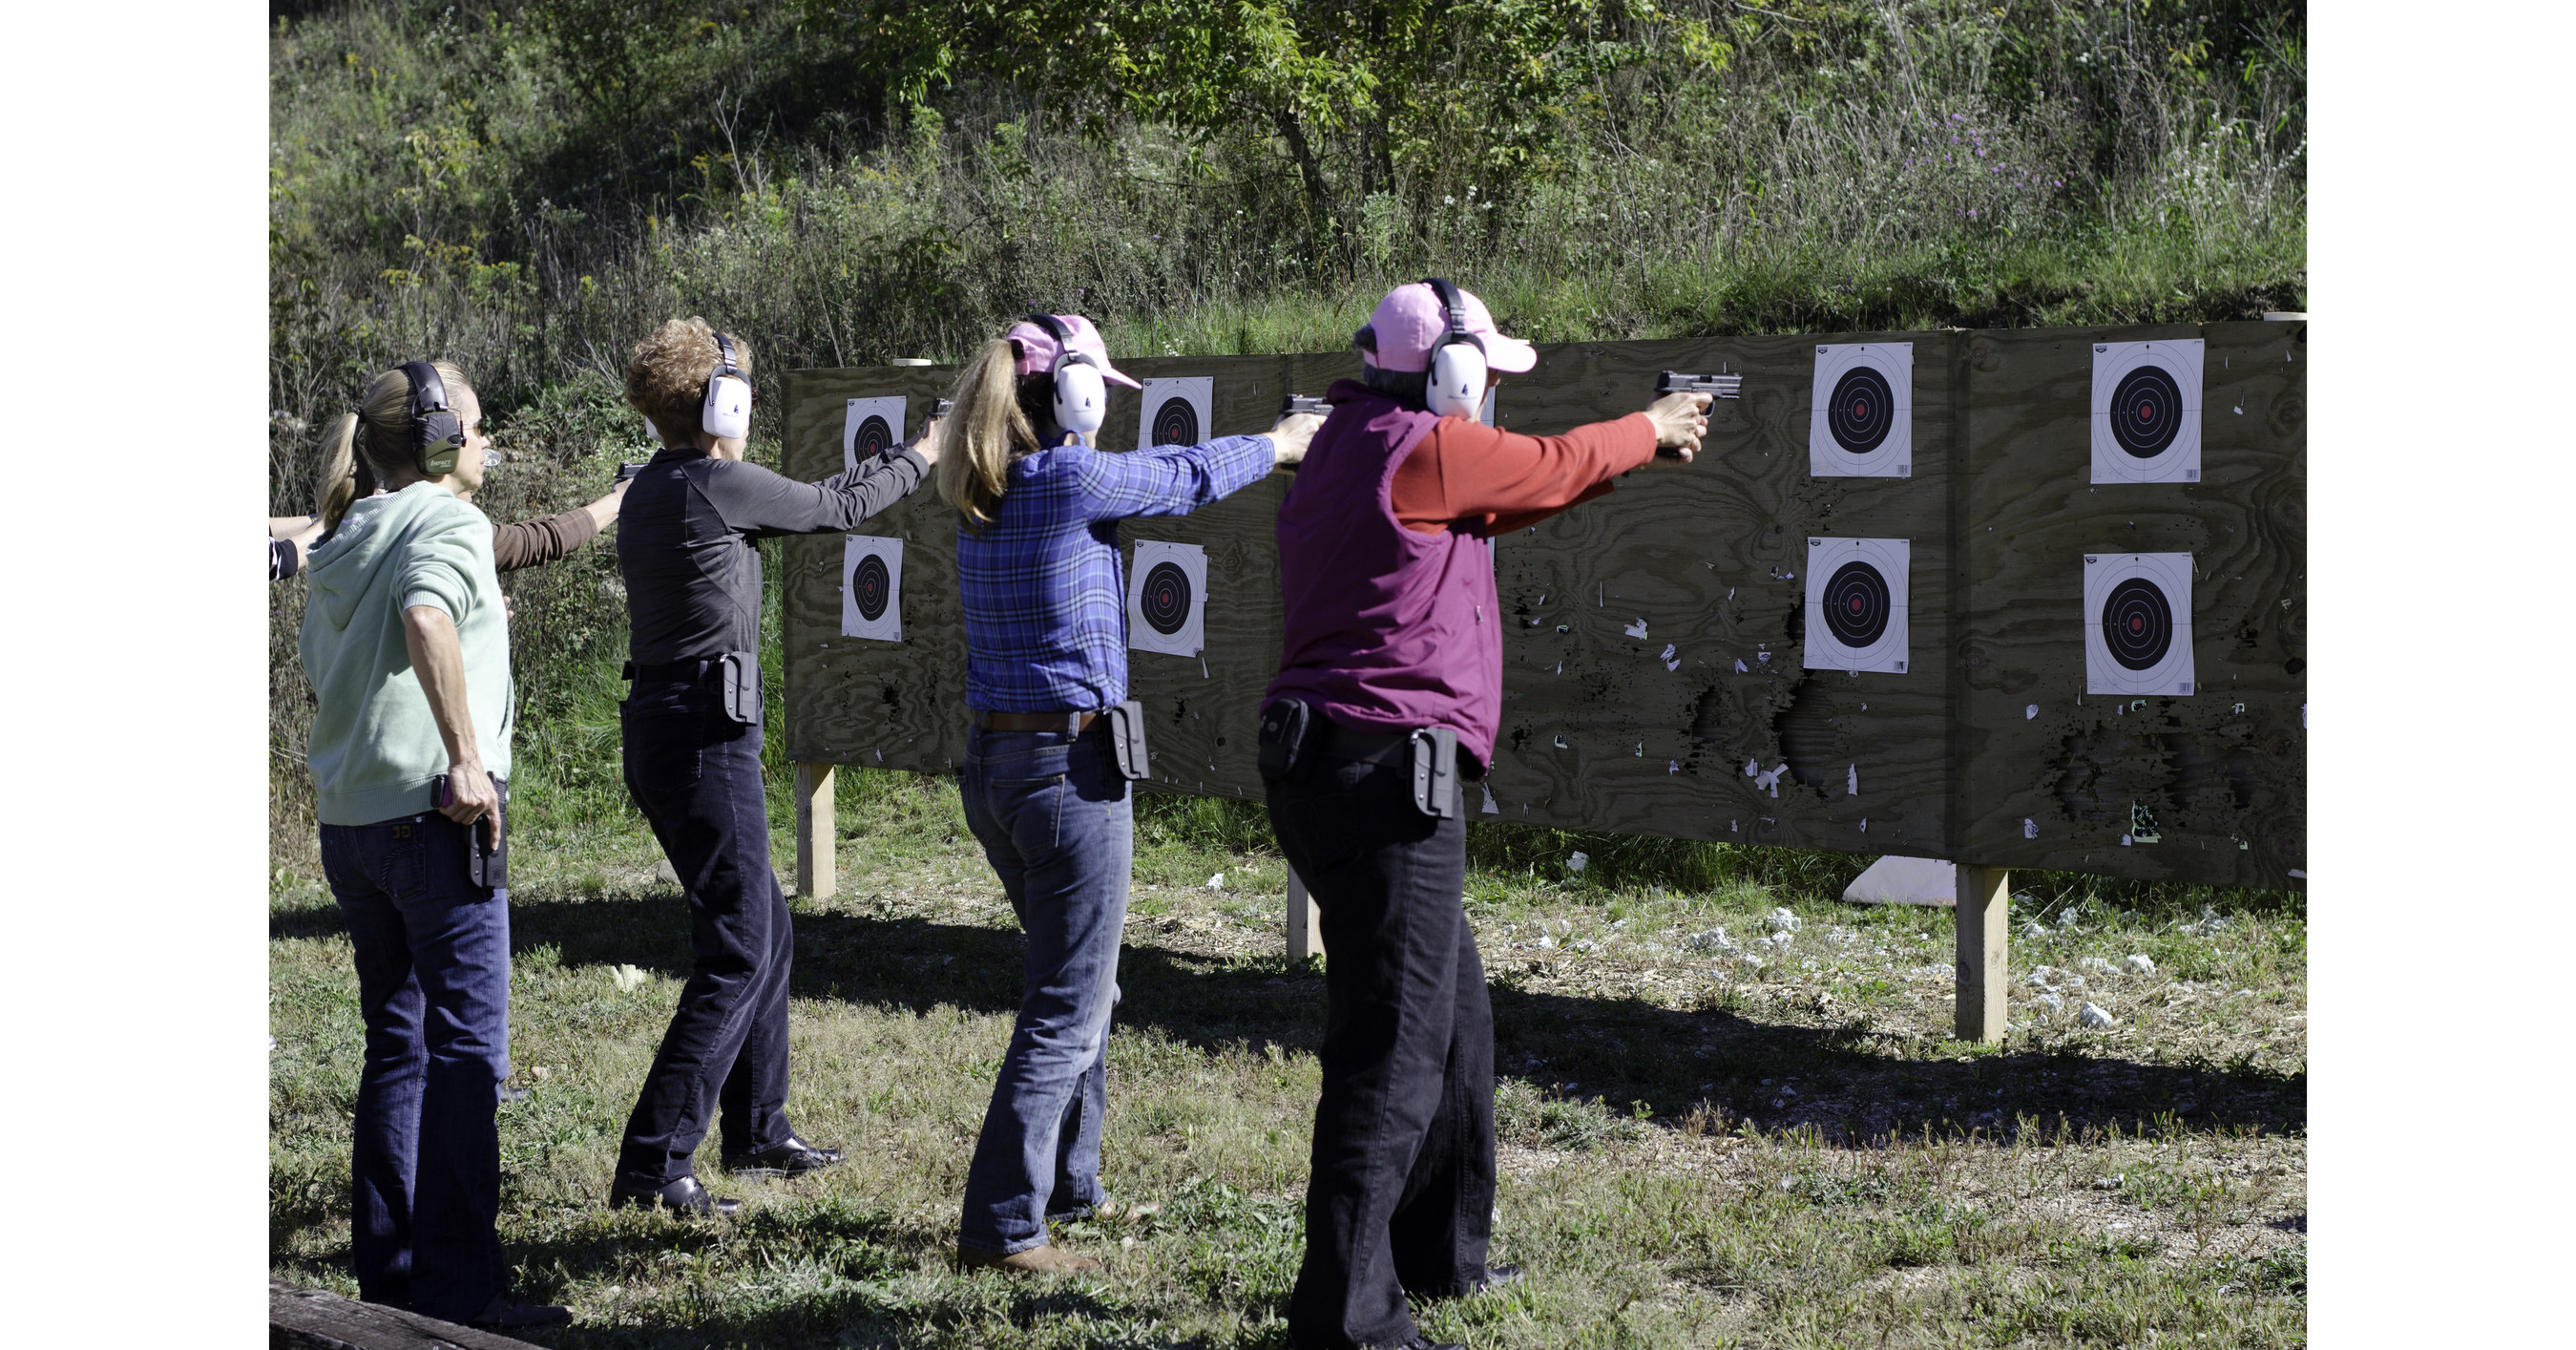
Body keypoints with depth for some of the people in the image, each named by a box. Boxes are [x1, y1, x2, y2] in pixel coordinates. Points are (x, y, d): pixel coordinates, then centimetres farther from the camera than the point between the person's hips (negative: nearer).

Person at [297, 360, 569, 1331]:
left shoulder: (343, 547, 15)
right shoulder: (450, 524, -9)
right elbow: (425, 617, -29)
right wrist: (467, 757, -26)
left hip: (346, 817, 8)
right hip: (430, 814, -8)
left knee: (395, 1045, 15)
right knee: (465, 1052, -3)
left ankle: (385, 1272, 17)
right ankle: (458, 1287, -4)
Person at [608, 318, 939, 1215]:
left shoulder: (651, 491, 12)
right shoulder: (717, 485, -13)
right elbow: (835, 507, 0)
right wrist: (918, 459, 18)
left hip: (662, 729, 10)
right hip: (707, 733, -10)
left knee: (765, 929, 21)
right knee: (737, 953, -8)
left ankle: (758, 1132, 30)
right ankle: (652, 1165, -12)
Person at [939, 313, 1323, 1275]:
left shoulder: (984, 492, 7)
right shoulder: (1072, 481, -15)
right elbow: (1188, 478, 1)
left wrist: (1261, 446, 31)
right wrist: (1279, 444, 20)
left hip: (993, 762, 9)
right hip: (1069, 763, -9)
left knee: (1078, 988, 23)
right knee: (1065, 1011, -2)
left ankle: (1067, 1188, 33)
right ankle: (1000, 1228, -3)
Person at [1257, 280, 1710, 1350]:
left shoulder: (1341, 453, 17)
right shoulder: (1426, 449, -11)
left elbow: (1515, 490, 27)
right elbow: (1553, 465, 4)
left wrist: (1627, 452, 31)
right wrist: (1651, 429, 23)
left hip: (1319, 771, 10)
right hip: (1387, 772, -10)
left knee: (1453, 1015, 22)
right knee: (1393, 1047, -8)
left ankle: (1438, 1252, 34)